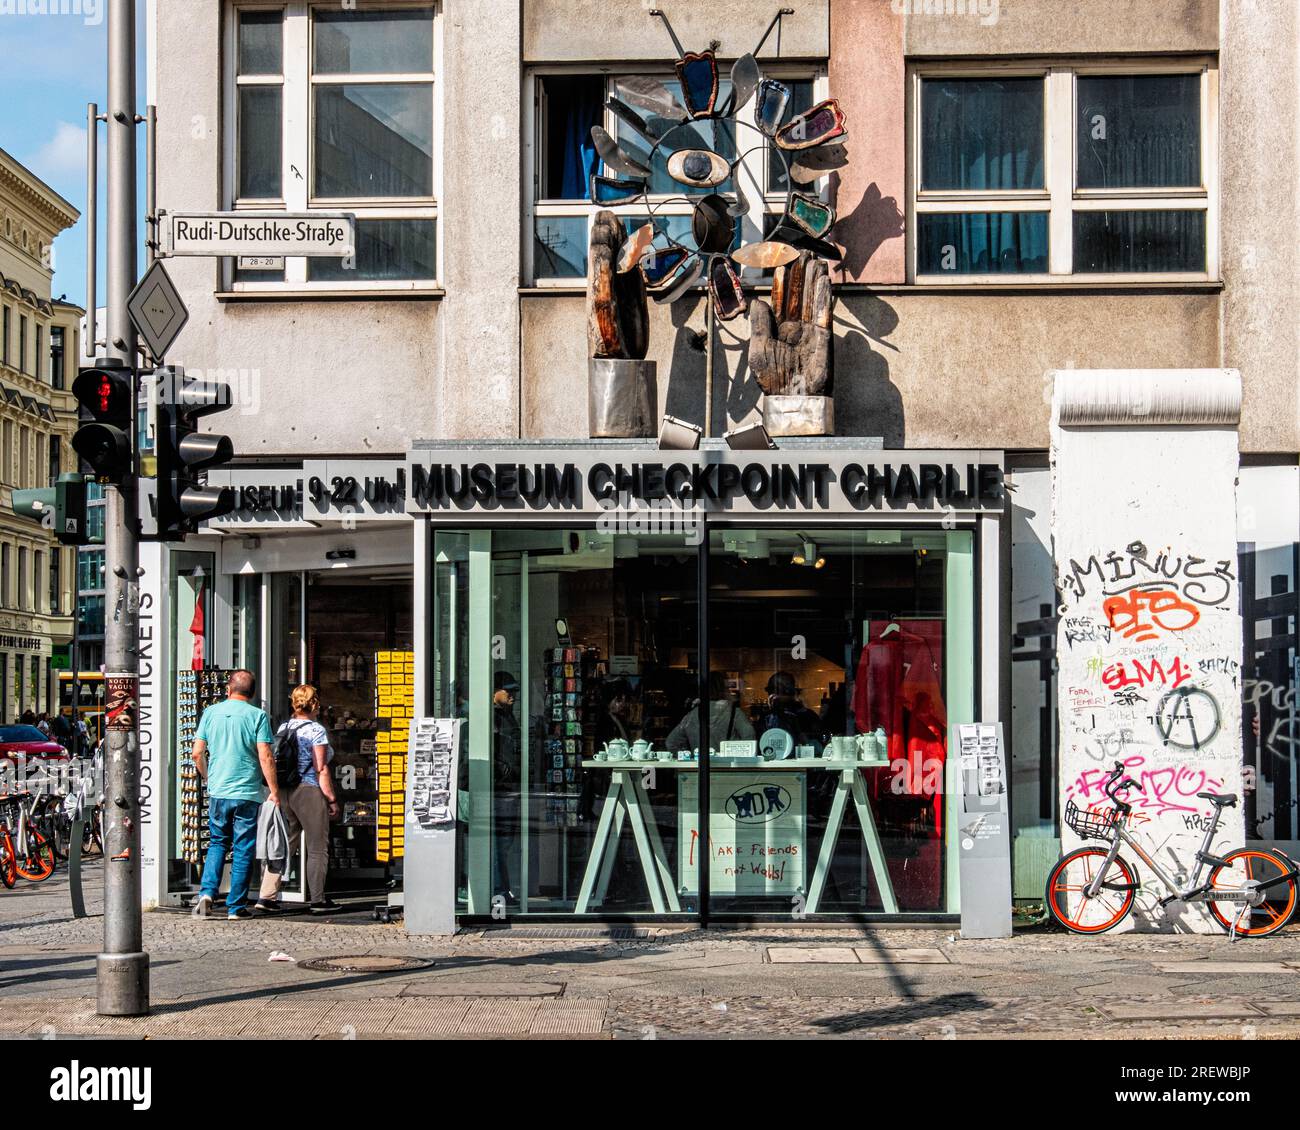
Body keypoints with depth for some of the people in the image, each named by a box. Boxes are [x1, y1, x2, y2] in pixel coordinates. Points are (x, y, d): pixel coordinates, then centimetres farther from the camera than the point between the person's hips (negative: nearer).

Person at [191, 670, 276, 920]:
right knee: (243, 850, 5)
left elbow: (197, 753, 5)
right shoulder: (258, 716, -5)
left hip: (218, 791, 3)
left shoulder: (211, 712, 4)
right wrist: (274, 791, -3)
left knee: (217, 843, 17)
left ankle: (207, 892, -1)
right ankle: (235, 907, 6)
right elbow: (266, 757, -11)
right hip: (247, 793, -3)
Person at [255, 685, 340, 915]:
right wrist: (332, 800, -7)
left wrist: (278, 793, 18)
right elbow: (321, 770, -12)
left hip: (284, 793, 6)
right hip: (310, 792, -6)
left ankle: (266, 896, 3)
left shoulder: (282, 729, 9)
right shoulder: (316, 730, -10)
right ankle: (317, 900, 7)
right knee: (317, 849, 4)